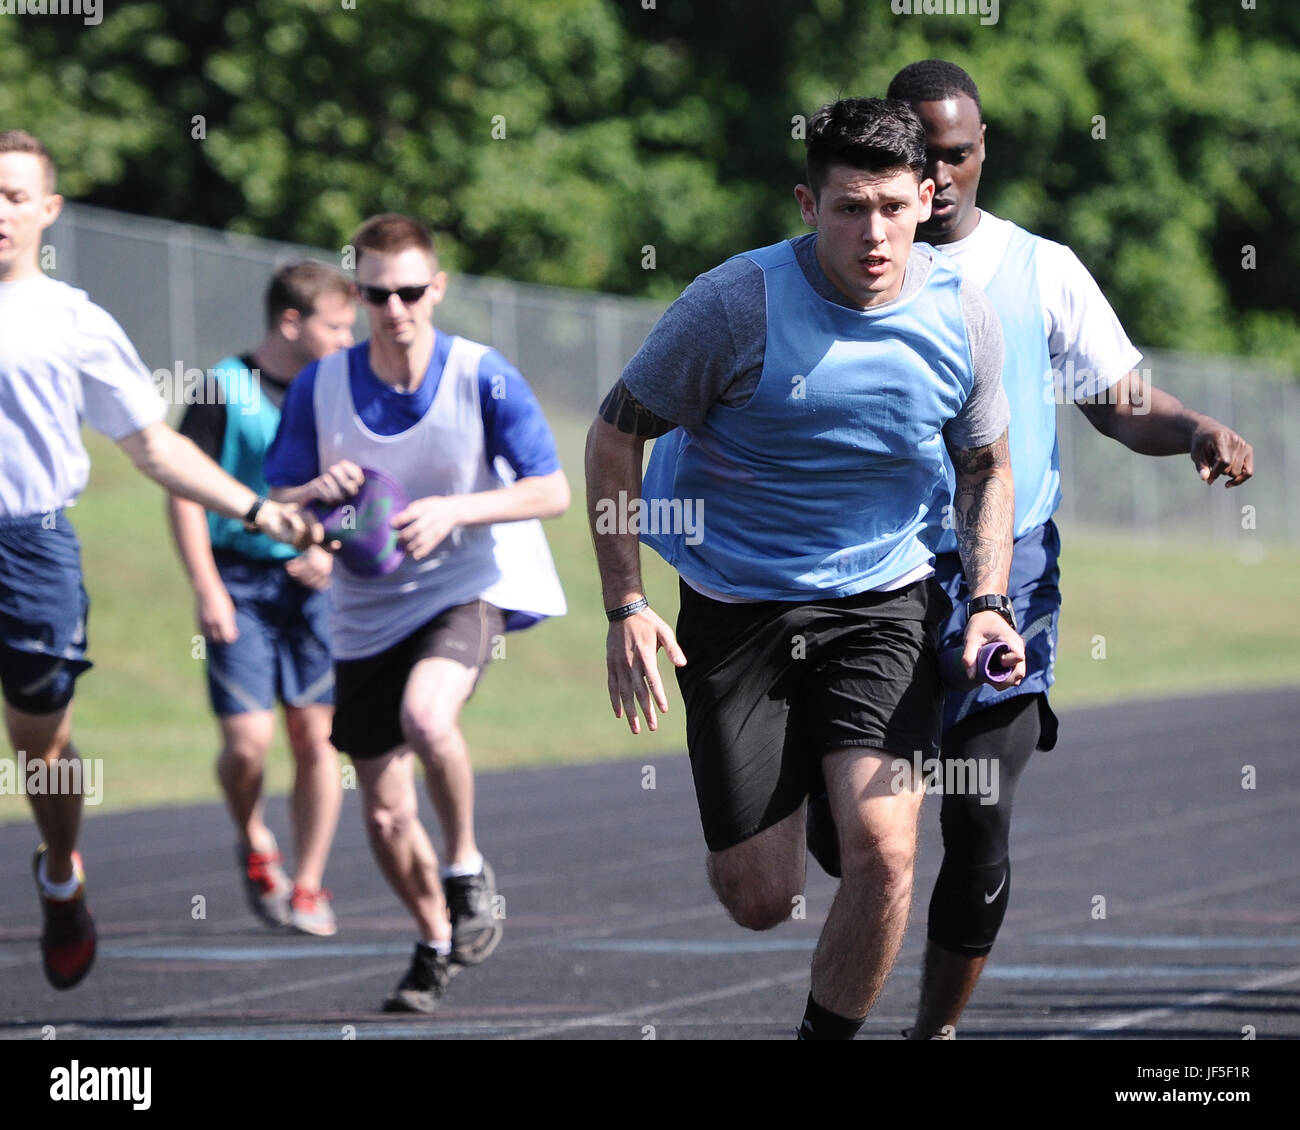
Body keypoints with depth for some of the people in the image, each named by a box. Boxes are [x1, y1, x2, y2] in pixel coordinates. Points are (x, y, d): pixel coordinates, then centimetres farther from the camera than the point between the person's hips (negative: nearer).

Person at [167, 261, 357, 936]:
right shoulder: (227, 388, -6)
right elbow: (183, 489, -6)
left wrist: (332, 549, -2)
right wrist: (206, 588, -12)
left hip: (311, 582, 3)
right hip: (240, 582, -3)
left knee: (314, 735, -1)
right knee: (248, 740, -10)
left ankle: (308, 887, 10)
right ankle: (253, 844, 20)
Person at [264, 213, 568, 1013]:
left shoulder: (484, 378, -12)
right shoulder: (321, 388, -5)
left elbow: (553, 491, -10)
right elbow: (276, 509, 1)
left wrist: (453, 510, -24)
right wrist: (317, 493, -22)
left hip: (469, 587, -3)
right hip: (369, 613, 4)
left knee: (426, 716, -35)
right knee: (384, 814, 5)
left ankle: (467, 867, -9)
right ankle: (436, 944, 32)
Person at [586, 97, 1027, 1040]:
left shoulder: (962, 316, -6)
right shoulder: (737, 304, -16)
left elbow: (986, 465, 12)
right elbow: (616, 433, -5)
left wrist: (987, 600, -3)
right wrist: (625, 606, -11)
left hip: (885, 601, 2)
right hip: (735, 605, -2)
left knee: (881, 852, -19)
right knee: (759, 901, 0)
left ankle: (829, 1035, 5)